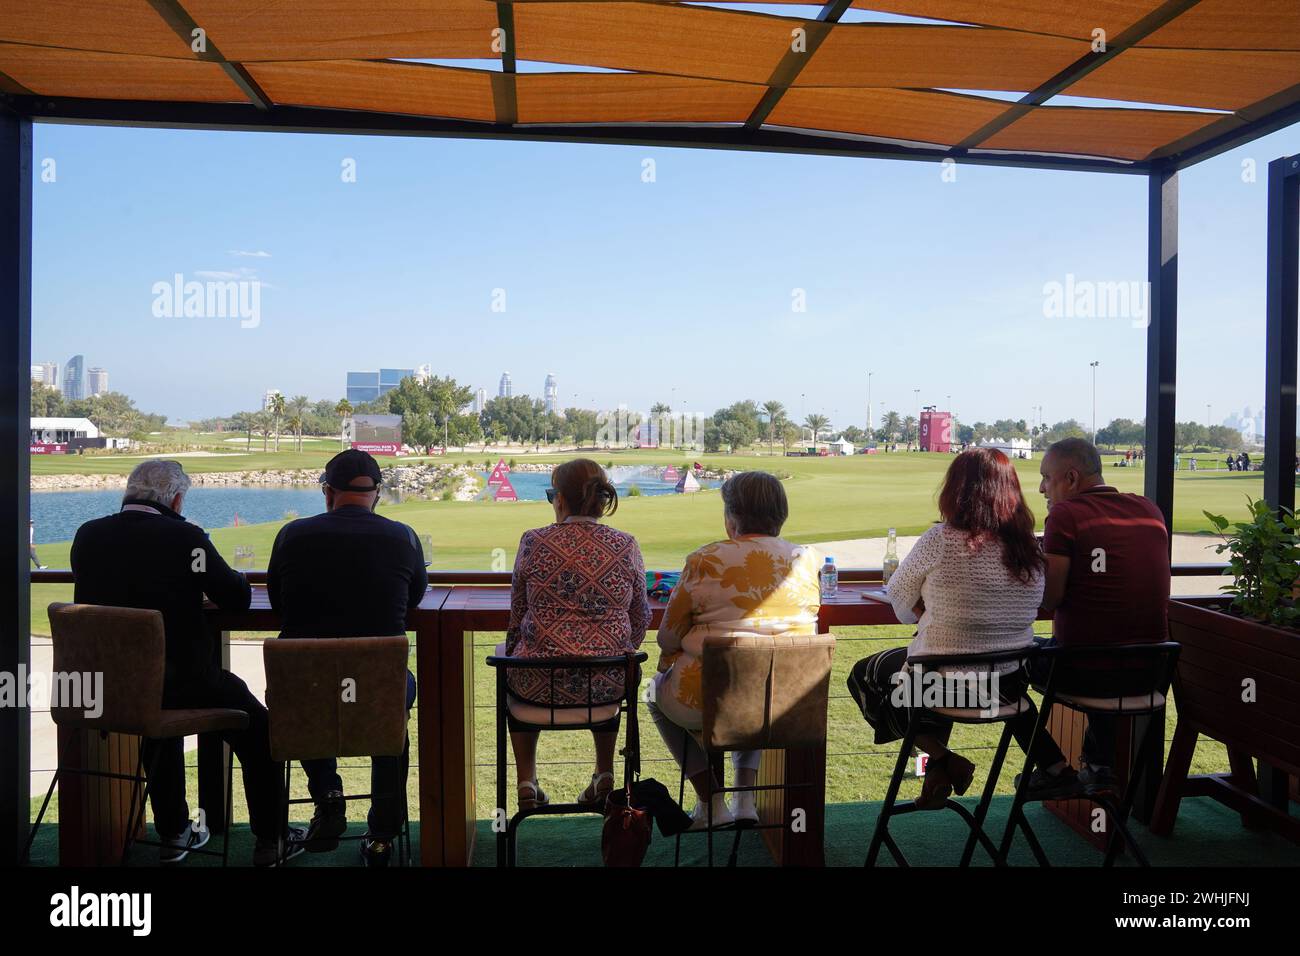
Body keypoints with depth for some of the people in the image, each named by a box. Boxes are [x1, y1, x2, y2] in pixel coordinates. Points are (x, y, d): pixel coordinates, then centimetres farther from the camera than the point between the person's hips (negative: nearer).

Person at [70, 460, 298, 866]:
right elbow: (237, 598, -9)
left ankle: (173, 834, 43)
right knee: (258, 730, 18)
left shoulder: (87, 535, 0)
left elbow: (90, 598, 16)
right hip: (182, 681, -5)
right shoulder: (184, 536, -15)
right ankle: (270, 840, 25)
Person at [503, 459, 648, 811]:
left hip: (542, 684, -1)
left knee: (511, 671, 35)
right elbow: (640, 620, 6)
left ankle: (526, 779, 30)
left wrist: (512, 650, 23)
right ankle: (605, 773, 35)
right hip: (608, 685, 2)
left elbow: (517, 616, 3)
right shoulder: (626, 545, -3)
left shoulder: (533, 542, -7)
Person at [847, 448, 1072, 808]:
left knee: (864, 675, 22)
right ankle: (1055, 765, 33)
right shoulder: (1030, 549, -4)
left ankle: (941, 759, 7)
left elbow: (900, 597, -6)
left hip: (941, 688, -5)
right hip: (1009, 688, 6)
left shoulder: (941, 540, -19)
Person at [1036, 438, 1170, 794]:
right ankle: (1099, 764, 39)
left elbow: (1049, 599, -15)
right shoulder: (1150, 510, 8)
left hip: (1087, 670, -6)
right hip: (1148, 671, 6)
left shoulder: (1065, 513, -11)